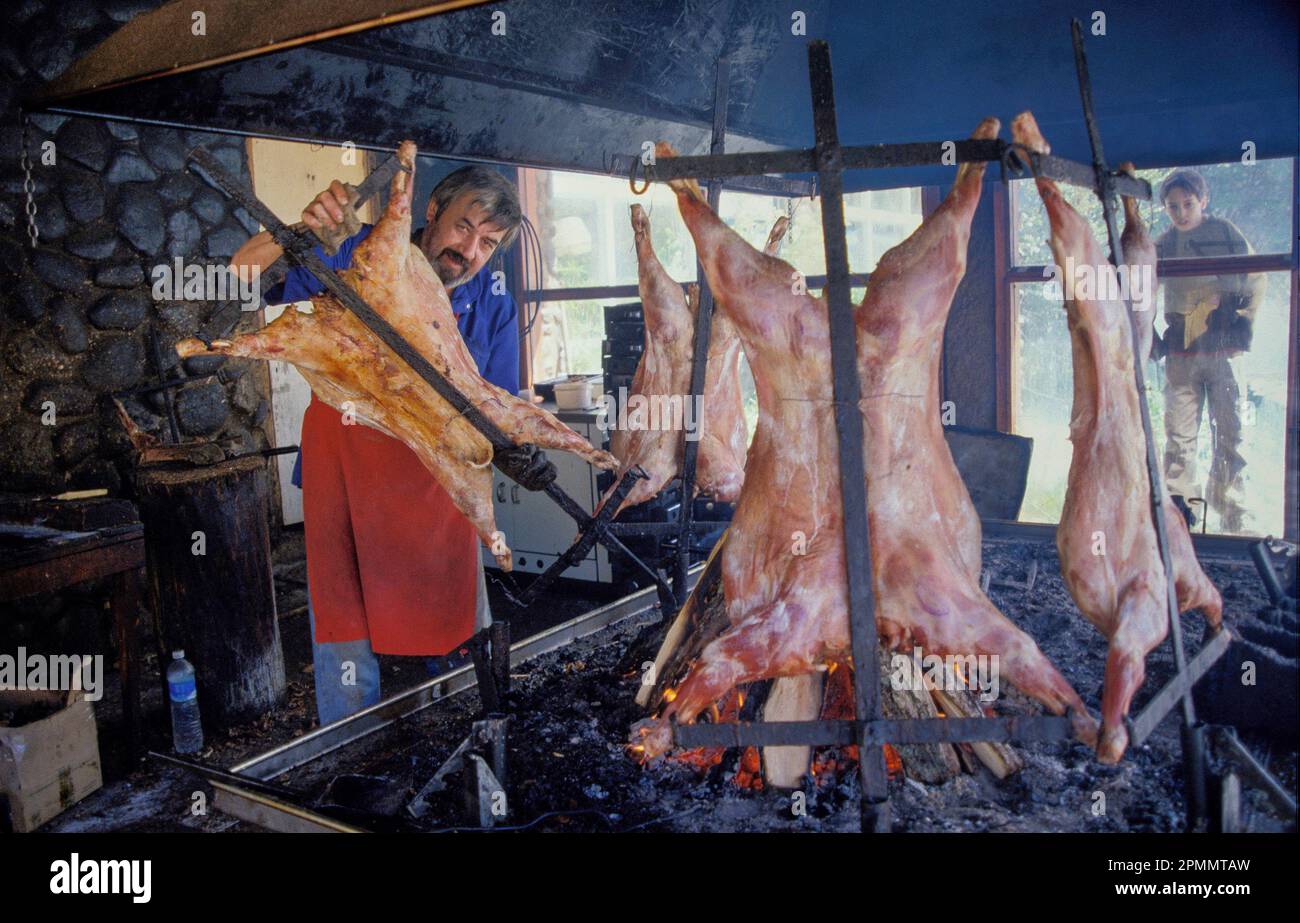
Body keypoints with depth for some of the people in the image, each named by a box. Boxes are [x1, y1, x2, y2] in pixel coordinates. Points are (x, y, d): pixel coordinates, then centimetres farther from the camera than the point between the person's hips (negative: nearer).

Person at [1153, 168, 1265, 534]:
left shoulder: (1227, 233, 1)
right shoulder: (1162, 246, 6)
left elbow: (1255, 282, 9)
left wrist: (1243, 328, 2)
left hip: (1224, 351, -1)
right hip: (1181, 353, 2)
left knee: (1229, 432, 0)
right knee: (1179, 433, 3)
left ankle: (1232, 517, 8)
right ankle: (1177, 502, 11)